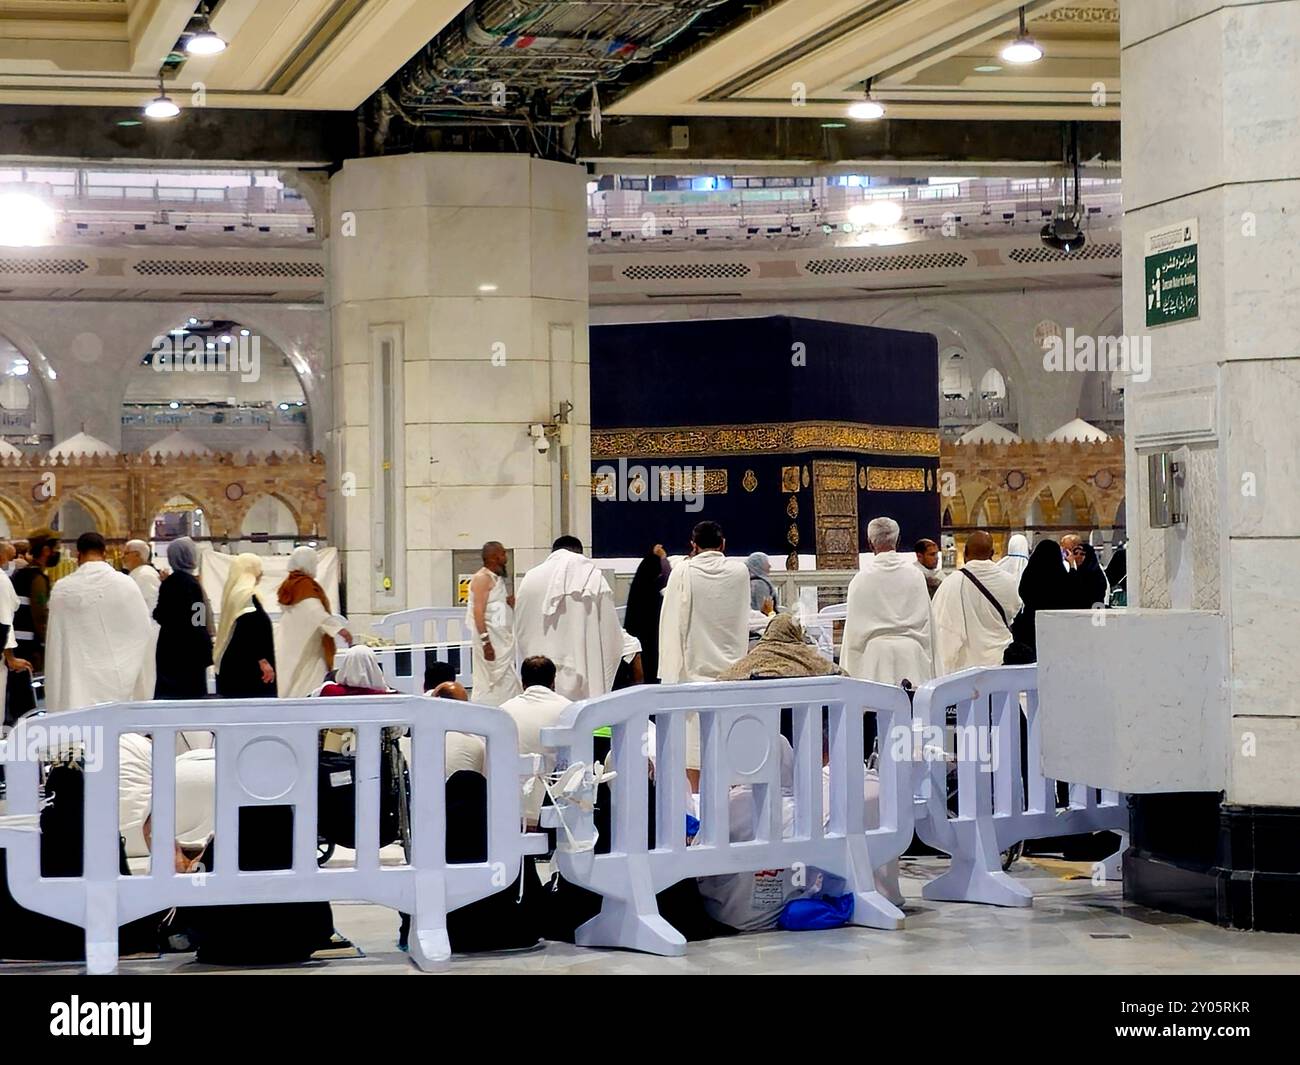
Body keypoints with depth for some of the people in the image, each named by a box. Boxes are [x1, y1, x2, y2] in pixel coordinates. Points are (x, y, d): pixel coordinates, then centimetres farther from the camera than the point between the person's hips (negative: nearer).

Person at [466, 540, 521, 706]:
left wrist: (511, 604, 7)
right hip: (491, 640, -9)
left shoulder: (498, 579, 18)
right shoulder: (483, 578, -10)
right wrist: (486, 641, -25)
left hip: (502, 639, 10)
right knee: (490, 686, -11)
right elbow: (478, 611, -18)